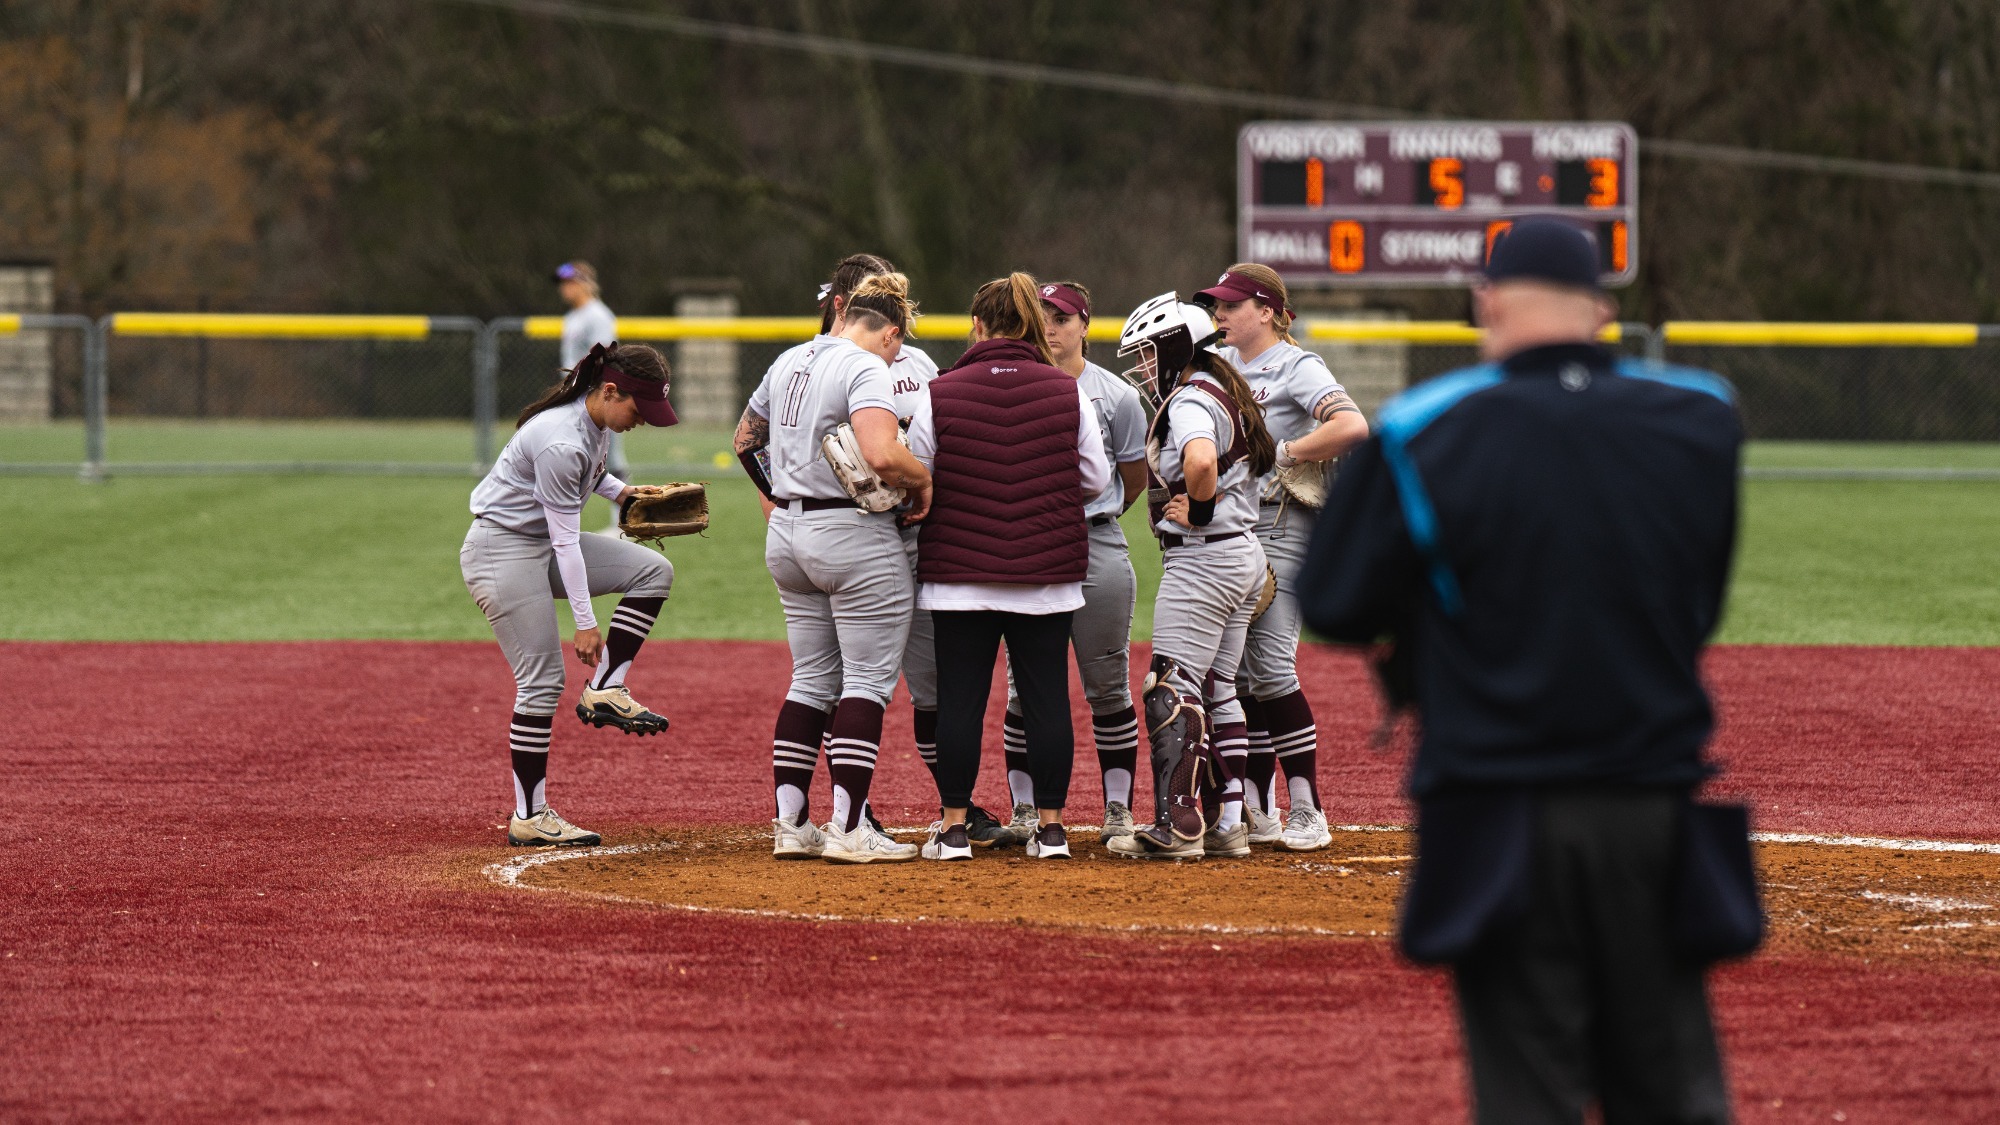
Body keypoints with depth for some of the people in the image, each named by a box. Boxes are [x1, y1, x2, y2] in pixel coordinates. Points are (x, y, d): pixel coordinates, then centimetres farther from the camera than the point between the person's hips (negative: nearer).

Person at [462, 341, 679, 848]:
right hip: (503, 551, -9)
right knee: (542, 681, -10)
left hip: (541, 545, 9)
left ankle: (605, 690, -3)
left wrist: (620, 492, 5)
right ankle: (529, 818, -5)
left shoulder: (596, 419, 0)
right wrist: (585, 624, -22)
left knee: (653, 571, -3)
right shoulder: (560, 442, -29)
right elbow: (565, 541, -25)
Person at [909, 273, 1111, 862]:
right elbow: (1096, 478, 3)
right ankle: (1050, 825, 8)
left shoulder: (941, 394, -5)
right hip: (1048, 571, 1)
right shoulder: (1068, 392, -2)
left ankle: (953, 826, 6)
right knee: (1046, 697, 6)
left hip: (959, 569, -1)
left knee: (960, 698, 4)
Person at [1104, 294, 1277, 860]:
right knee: (1217, 690, 13)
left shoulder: (1189, 400, -15)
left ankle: (1179, 825, -12)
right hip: (1246, 555, 10)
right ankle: (1227, 823, 14)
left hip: (1202, 556, -10)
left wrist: (1197, 509, -18)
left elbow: (1201, 460, -35)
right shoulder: (1231, 394, 16)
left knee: (1172, 690, -9)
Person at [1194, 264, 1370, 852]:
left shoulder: (1296, 367, -8)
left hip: (1280, 530, -8)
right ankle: (1257, 812, 13)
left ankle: (1307, 816, -8)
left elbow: (1353, 426, -23)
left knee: (1271, 668, -12)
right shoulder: (1218, 364, 15)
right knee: (1237, 670, 7)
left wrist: (1284, 454, -18)